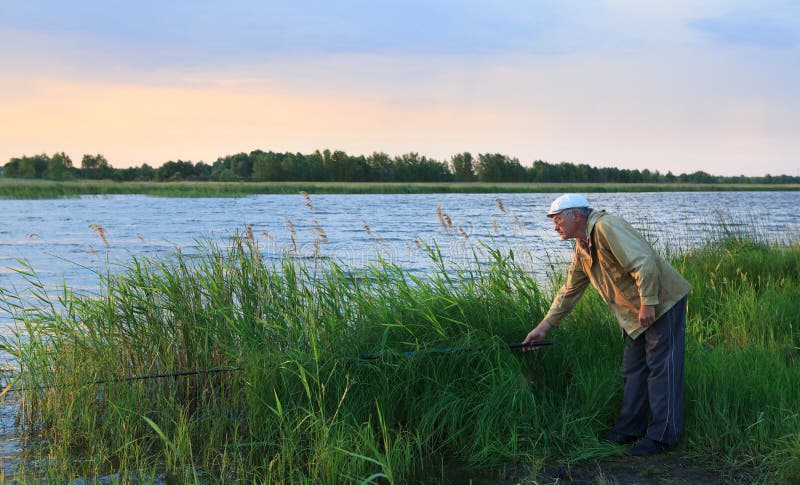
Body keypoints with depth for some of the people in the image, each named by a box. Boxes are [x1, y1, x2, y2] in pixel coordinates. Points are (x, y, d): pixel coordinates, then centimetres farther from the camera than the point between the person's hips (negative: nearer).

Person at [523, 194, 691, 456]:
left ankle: (662, 435, -5)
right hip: (636, 315, 10)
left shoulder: (607, 227, -19)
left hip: (662, 301, -10)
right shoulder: (582, 249, 12)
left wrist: (648, 304, -25)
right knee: (633, 370, 12)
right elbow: (569, 292, 20)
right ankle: (629, 430, 20)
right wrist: (544, 326, 18)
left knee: (661, 368, -7)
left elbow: (644, 263, -27)